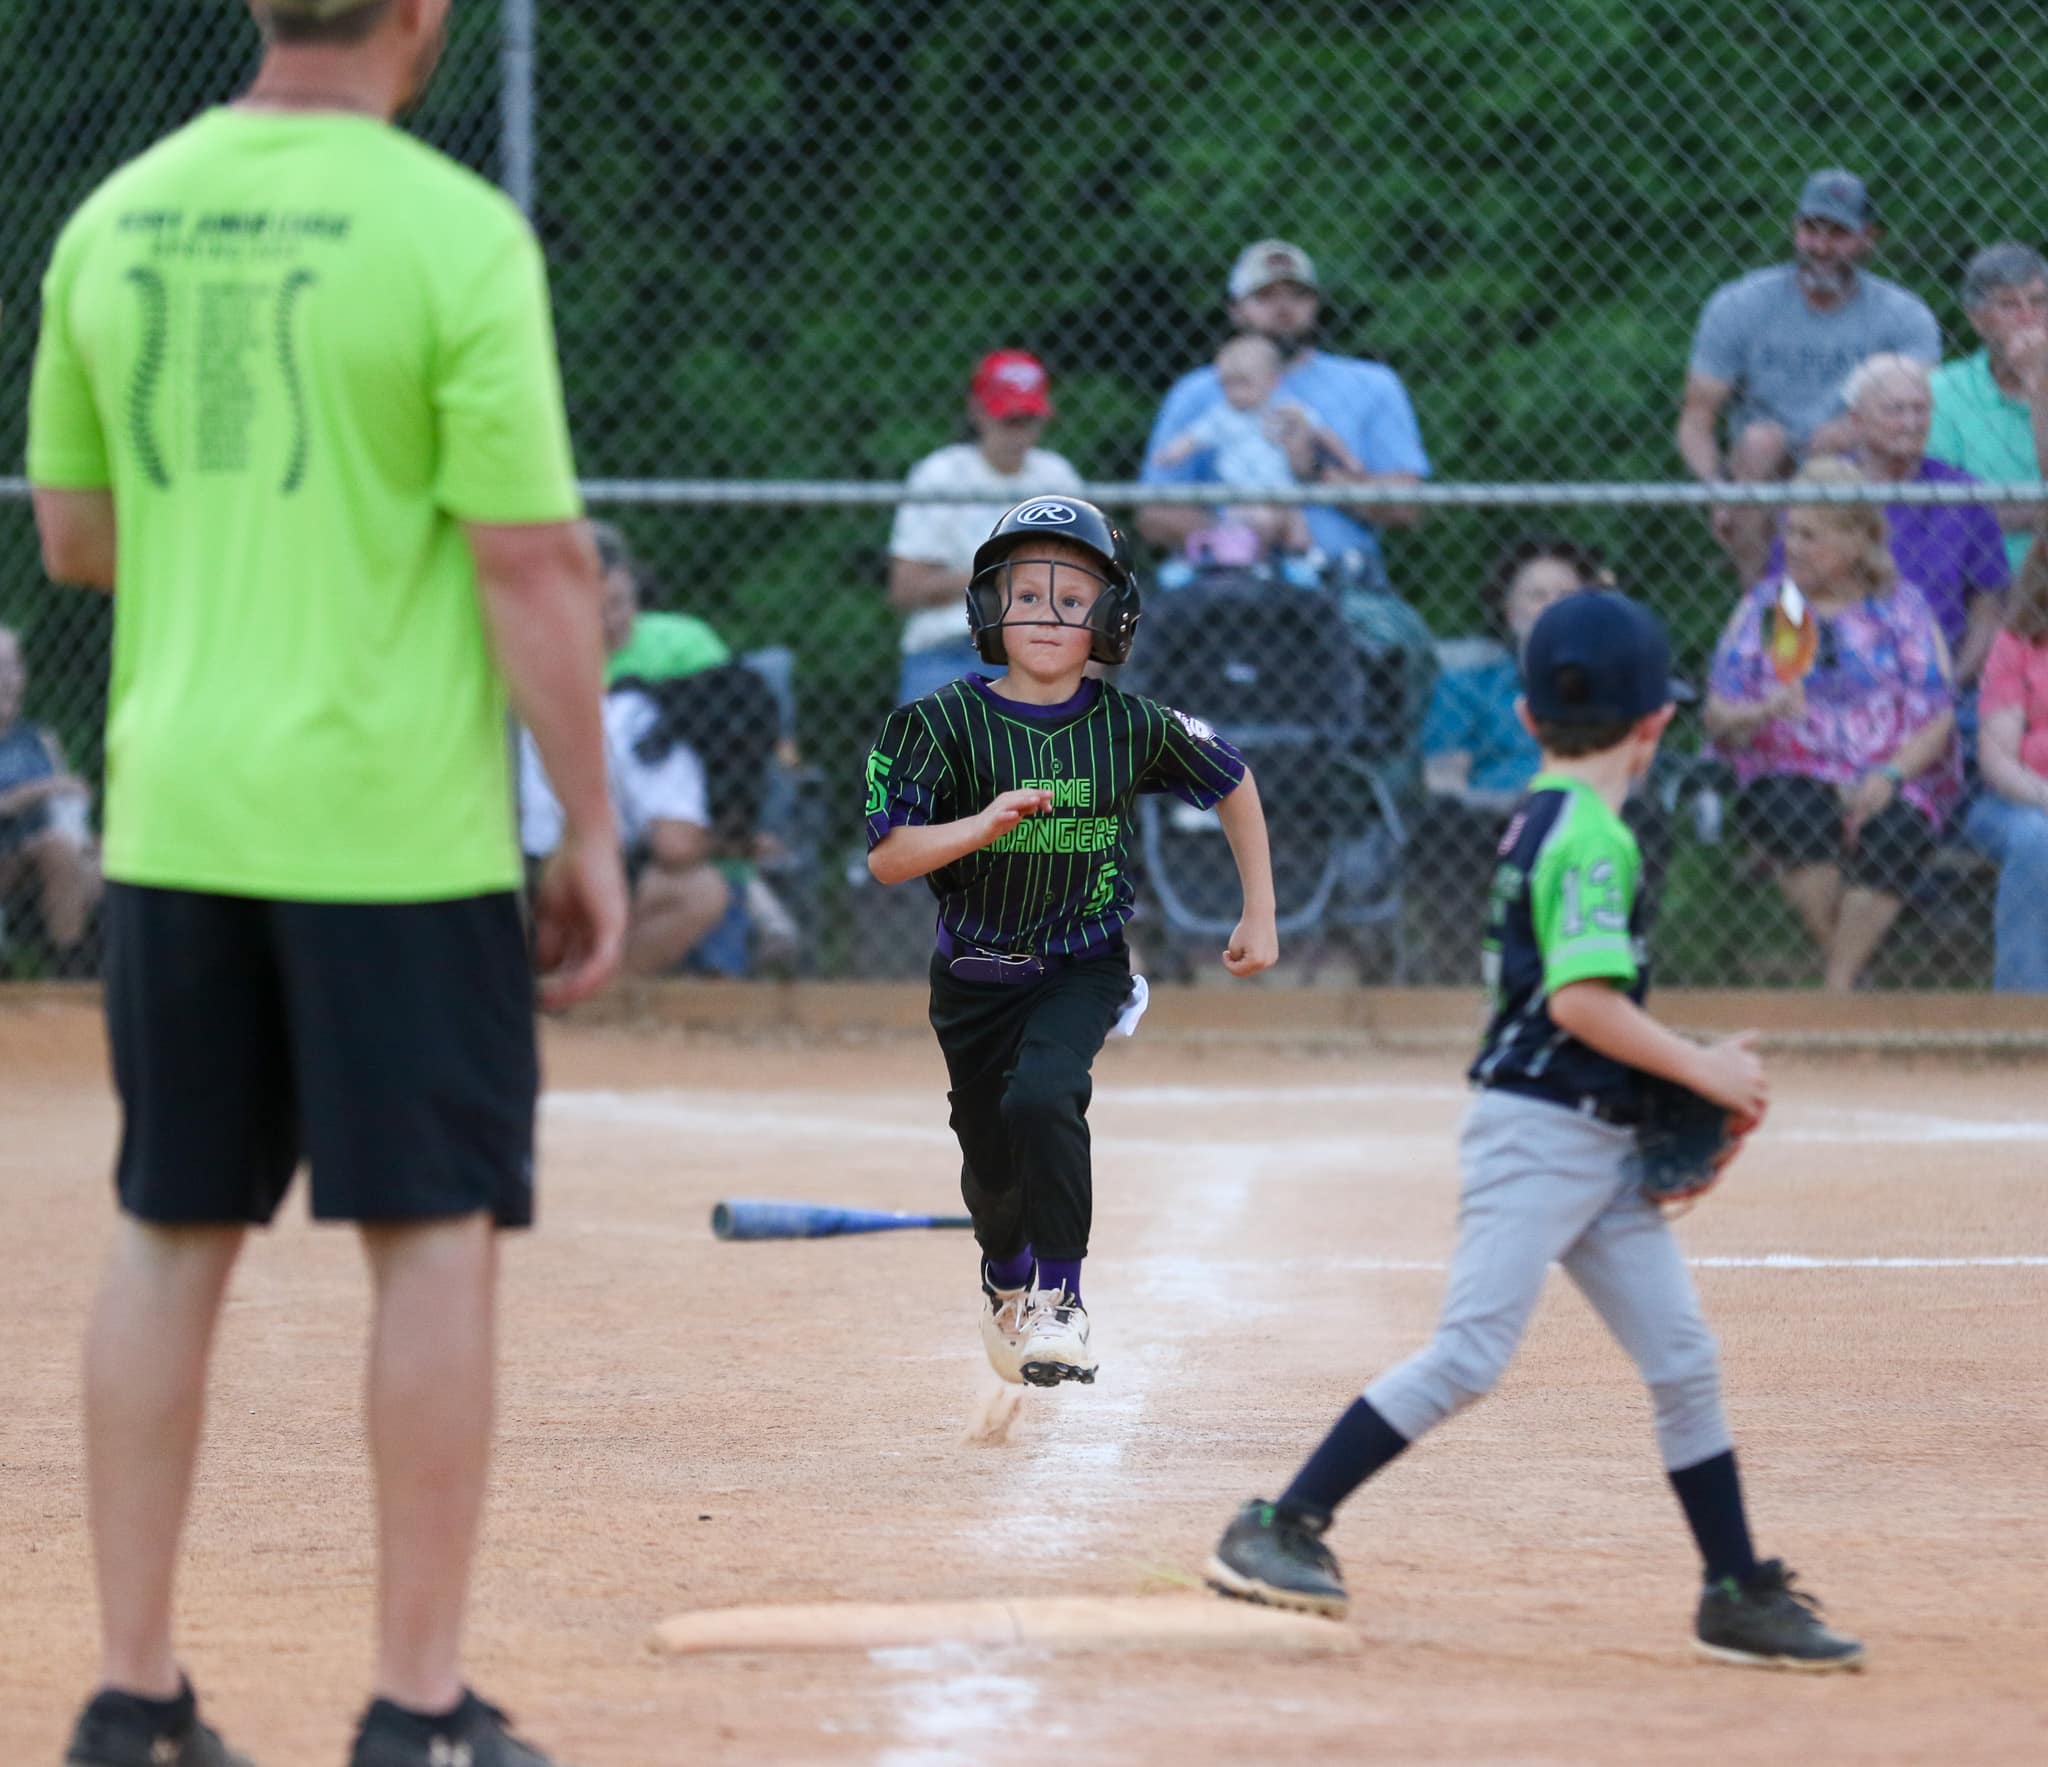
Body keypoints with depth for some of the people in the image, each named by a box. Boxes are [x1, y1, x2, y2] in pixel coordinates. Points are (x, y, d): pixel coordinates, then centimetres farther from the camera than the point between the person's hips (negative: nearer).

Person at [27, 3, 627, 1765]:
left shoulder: (116, 221, 5)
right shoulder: (452, 233, -12)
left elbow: (73, 534, 13)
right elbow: (530, 563, -13)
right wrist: (593, 830, -6)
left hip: (173, 812, 5)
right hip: (393, 823, -5)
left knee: (174, 1236, 12)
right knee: (434, 1239, 3)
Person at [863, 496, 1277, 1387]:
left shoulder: (1133, 727, -9)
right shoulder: (945, 722, -13)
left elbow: (1232, 783, 9)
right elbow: (886, 857, -18)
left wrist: (1260, 914, 10)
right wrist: (981, 826, -35)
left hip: (1083, 968, -1)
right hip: (975, 972, 1)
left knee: (1042, 1096, -29)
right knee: (992, 1162, 12)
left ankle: (1060, 1300, -16)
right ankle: (1006, 1280, 47)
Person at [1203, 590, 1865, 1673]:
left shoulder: (1543, 820, 14)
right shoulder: (1590, 835, -15)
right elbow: (1581, 998, -24)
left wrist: (1672, 1079, 12)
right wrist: (1700, 1070, -17)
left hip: (1600, 1143, 10)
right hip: (1539, 1131, -10)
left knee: (1683, 1359, 8)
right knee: (1467, 1356, -12)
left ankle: (1739, 1595, 12)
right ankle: (1280, 1530, -6)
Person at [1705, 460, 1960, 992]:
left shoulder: (1903, 609, 9)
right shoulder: (1765, 606, 12)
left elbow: (1937, 719, 2)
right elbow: (1717, 719, 6)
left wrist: (1889, 777, -17)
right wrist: (1767, 712, -17)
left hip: (1895, 783, -1)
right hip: (1790, 774, 1)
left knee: (1891, 830, -35)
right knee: (1801, 815, -35)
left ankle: (1837, 988, -31)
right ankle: (1845, 970, -23)